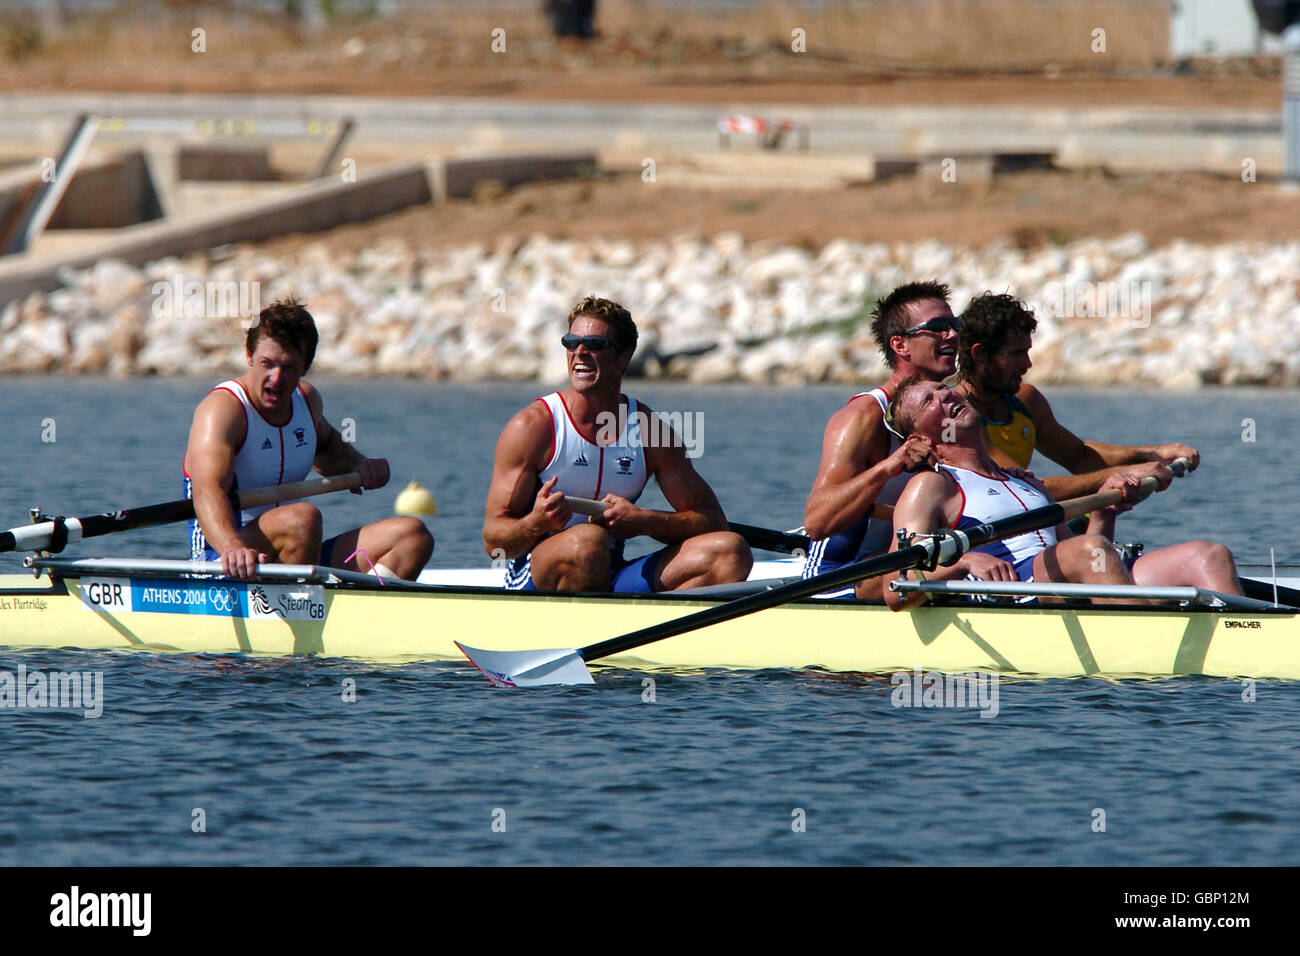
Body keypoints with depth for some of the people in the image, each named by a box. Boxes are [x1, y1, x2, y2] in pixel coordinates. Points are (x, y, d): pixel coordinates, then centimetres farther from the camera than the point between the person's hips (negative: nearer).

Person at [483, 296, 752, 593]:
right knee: (587, 540, -37)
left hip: (611, 581, 4)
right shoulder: (532, 426, -6)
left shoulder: (650, 431, 5)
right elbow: (494, 541, -8)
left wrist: (642, 521, -15)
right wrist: (536, 523, -31)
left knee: (730, 551, -14)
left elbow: (713, 520, 3)